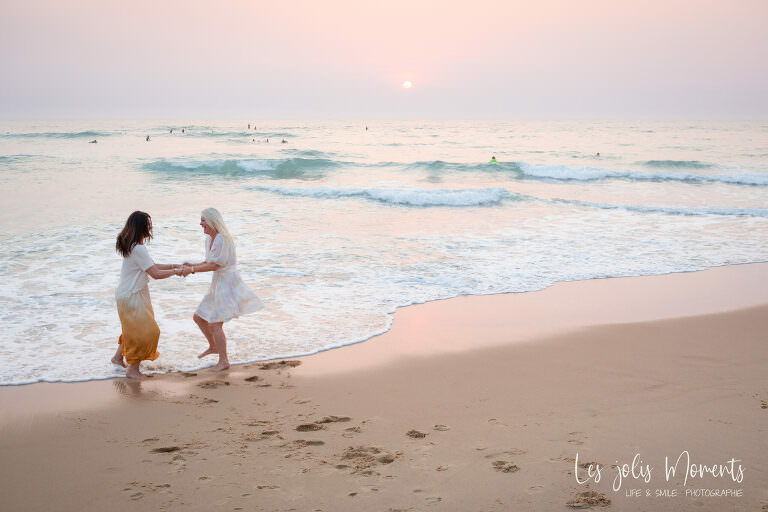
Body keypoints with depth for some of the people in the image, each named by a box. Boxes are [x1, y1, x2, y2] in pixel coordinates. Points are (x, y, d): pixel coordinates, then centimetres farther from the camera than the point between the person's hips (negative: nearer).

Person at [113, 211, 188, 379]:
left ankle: (118, 356, 41)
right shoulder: (138, 249, -25)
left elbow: (152, 265, 13)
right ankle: (133, 369, 8)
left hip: (127, 294, 10)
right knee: (145, 331, -1)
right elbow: (156, 274, -24)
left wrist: (175, 266, 7)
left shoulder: (133, 246, 7)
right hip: (132, 297, -10)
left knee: (133, 329, 26)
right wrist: (176, 271, -11)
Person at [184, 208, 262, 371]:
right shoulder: (209, 239, 10)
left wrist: (192, 270, -15)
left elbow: (214, 265, -21)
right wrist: (193, 265, 4)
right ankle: (213, 347, 35)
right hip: (218, 284, 10)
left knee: (214, 324, -11)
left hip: (228, 283, -10)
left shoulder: (222, 239, -20)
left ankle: (223, 361, 0)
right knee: (198, 317, 16)